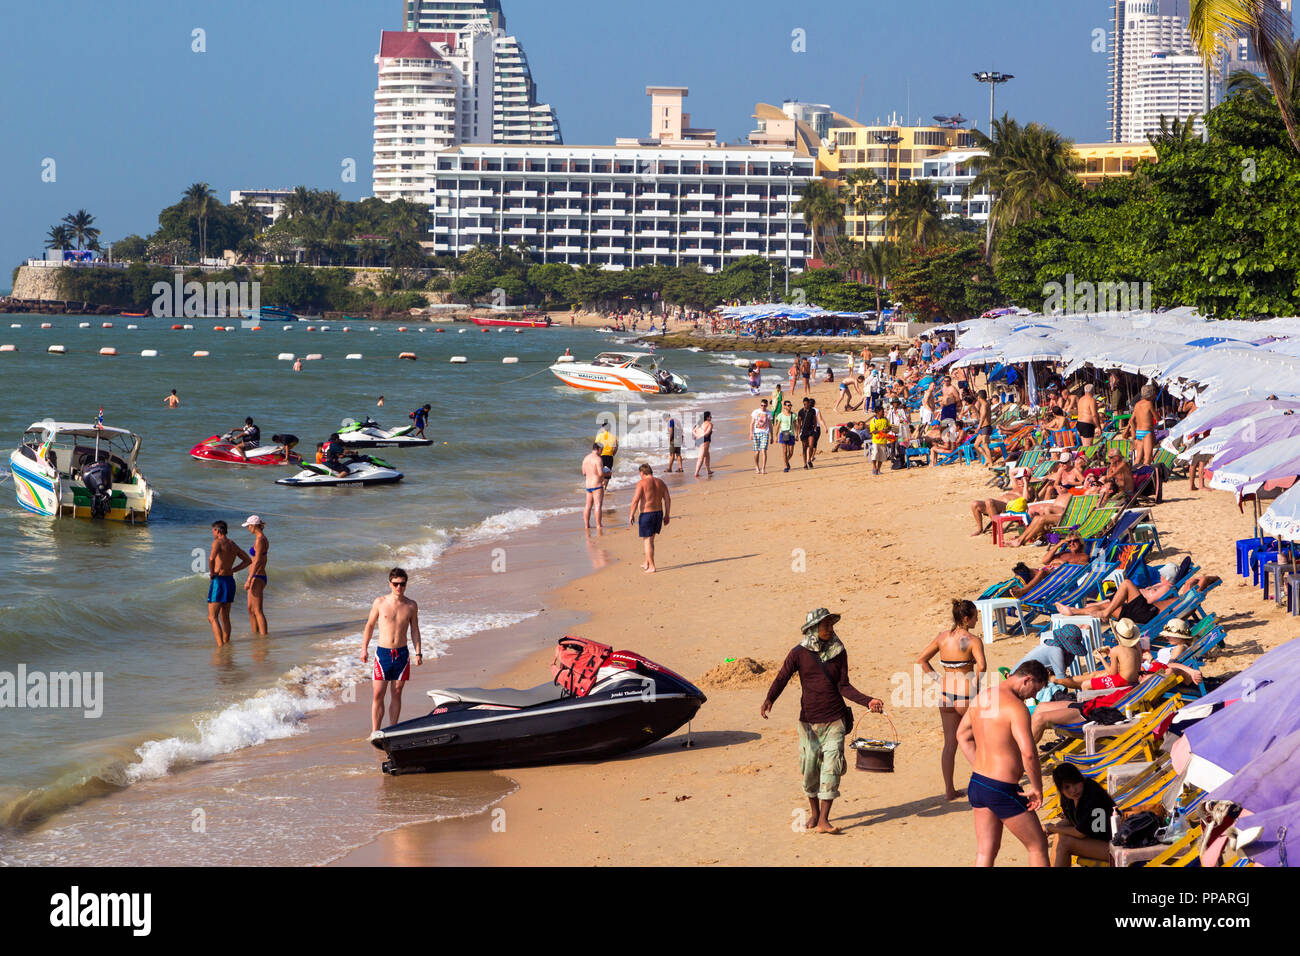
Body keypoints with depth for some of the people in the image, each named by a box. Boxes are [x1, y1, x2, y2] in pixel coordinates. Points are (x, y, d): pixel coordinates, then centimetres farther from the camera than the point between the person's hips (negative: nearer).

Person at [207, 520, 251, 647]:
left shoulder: (218, 542, -12)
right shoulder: (233, 545, 12)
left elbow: (211, 558, -31)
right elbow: (247, 561, 20)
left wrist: (212, 573, -14)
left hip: (218, 581, -8)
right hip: (230, 580, 8)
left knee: (212, 618, -7)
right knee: (225, 617, 16)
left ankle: (220, 646, -18)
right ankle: (226, 642, 20)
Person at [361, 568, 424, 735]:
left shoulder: (411, 606, 2)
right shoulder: (380, 602, -1)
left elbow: (414, 631, 10)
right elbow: (370, 625, 8)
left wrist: (418, 653, 2)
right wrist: (364, 648, 3)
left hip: (401, 653, 1)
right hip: (383, 652, -1)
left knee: (396, 694, 6)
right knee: (378, 695, -5)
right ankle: (375, 732, 0)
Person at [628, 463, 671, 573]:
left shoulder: (642, 483, -10)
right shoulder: (660, 482, 7)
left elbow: (635, 500, -16)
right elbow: (668, 499, 8)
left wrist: (631, 514, -8)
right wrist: (667, 515, 14)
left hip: (646, 514, -6)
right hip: (658, 513, 6)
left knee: (648, 541, 1)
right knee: (650, 539, 21)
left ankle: (651, 567, 0)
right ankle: (647, 563, 27)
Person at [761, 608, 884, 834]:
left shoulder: (839, 652, 3)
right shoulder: (799, 653, -3)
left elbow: (843, 686, 5)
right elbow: (782, 678, -11)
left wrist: (867, 701, -7)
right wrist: (769, 700, -29)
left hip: (834, 719, 1)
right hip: (808, 720, 0)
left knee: (832, 768, -9)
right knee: (810, 768, 5)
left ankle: (823, 821, -8)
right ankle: (814, 813, 28)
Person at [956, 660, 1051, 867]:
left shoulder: (981, 696, 7)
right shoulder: (1016, 707, -20)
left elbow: (962, 735, 22)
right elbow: (1028, 753, -30)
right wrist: (1037, 788, -17)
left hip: (977, 783, 8)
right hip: (1003, 790, -8)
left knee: (985, 852, 13)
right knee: (1038, 846, 9)